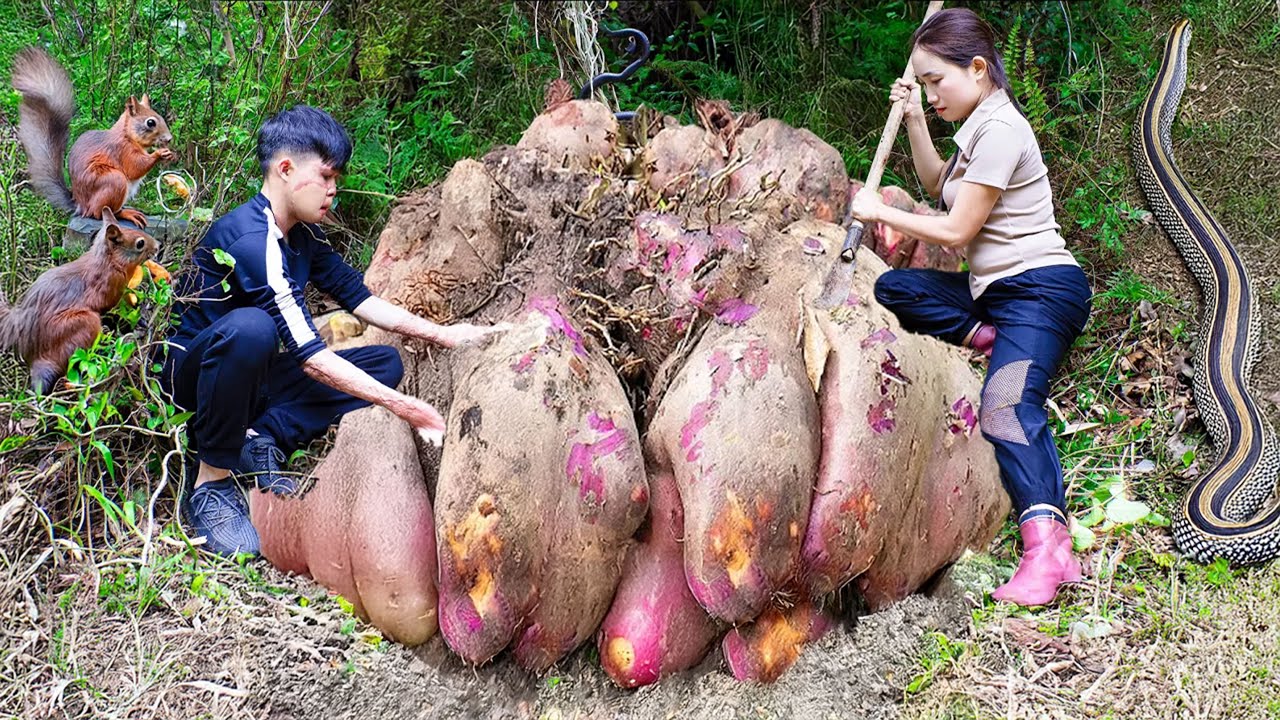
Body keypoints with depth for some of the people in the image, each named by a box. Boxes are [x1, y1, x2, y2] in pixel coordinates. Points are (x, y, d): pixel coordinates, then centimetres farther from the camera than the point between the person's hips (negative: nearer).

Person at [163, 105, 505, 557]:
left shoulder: (302, 234, 2)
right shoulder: (252, 239, -26)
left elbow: (358, 297, 10)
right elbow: (308, 356, -30)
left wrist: (442, 334, -2)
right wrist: (401, 407, -31)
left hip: (250, 377, 9)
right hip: (192, 372, -9)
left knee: (385, 362, 0)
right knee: (250, 327, -41)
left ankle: (261, 439, -12)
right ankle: (212, 483, -24)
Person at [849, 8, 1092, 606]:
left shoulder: (1000, 130, -15)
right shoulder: (980, 125, 15)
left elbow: (956, 231, -13)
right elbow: (937, 183, 33)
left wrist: (880, 212, -1)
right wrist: (914, 120, 19)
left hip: (1040, 289, -10)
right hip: (995, 288, 10)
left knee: (1007, 401, -30)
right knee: (893, 289, 5)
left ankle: (1047, 548, -42)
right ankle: (988, 336, -5)